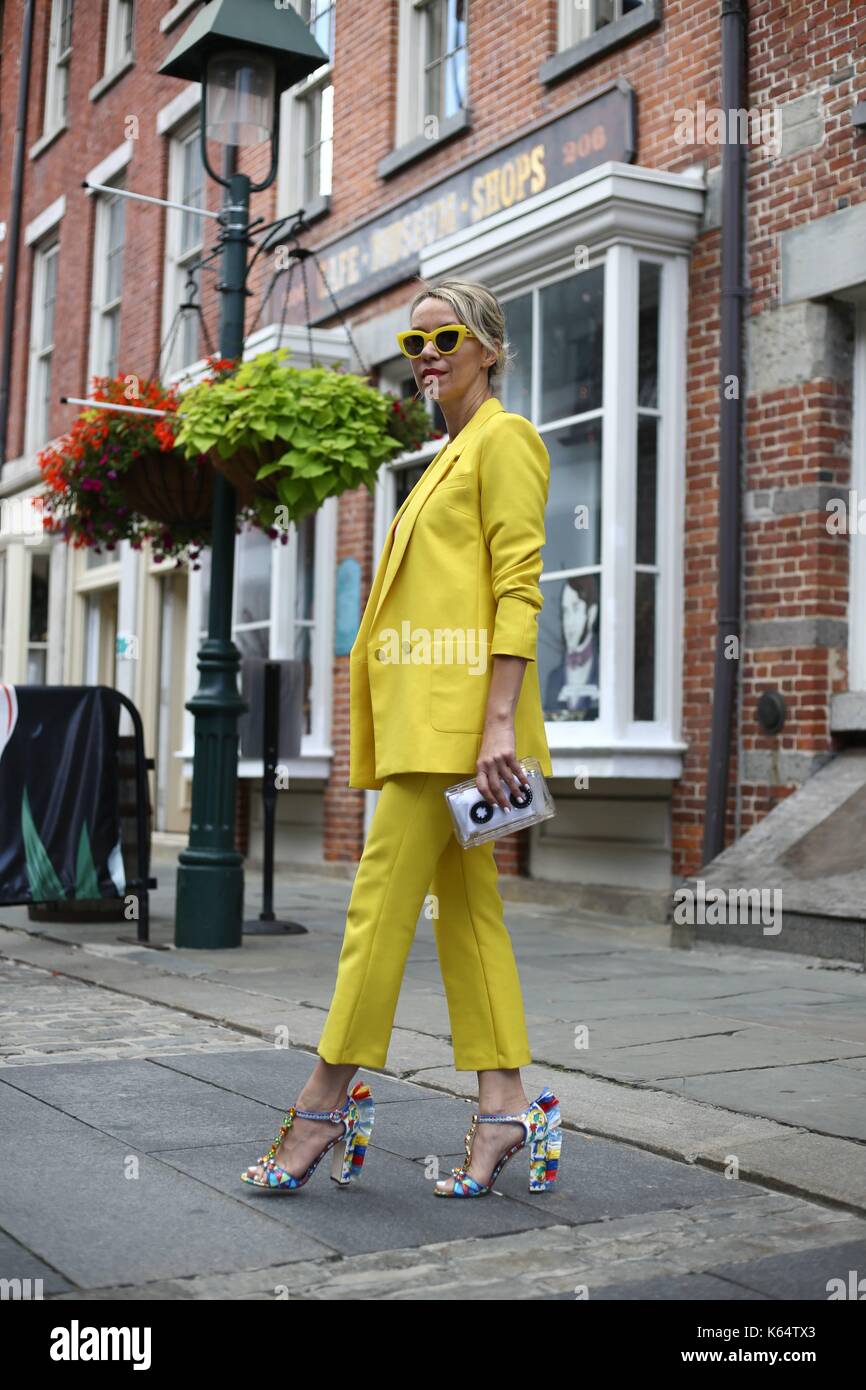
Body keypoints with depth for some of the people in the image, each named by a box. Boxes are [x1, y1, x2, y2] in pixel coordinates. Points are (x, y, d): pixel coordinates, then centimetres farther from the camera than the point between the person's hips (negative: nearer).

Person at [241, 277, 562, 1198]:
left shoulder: (503, 439, -3)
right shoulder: (448, 456, 24)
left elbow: (518, 587, -13)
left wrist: (500, 720, -22)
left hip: (460, 706, -10)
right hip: (422, 708, 10)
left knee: (385, 892, -9)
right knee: (463, 900, 5)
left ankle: (329, 1100, -1)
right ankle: (507, 1107, 8)